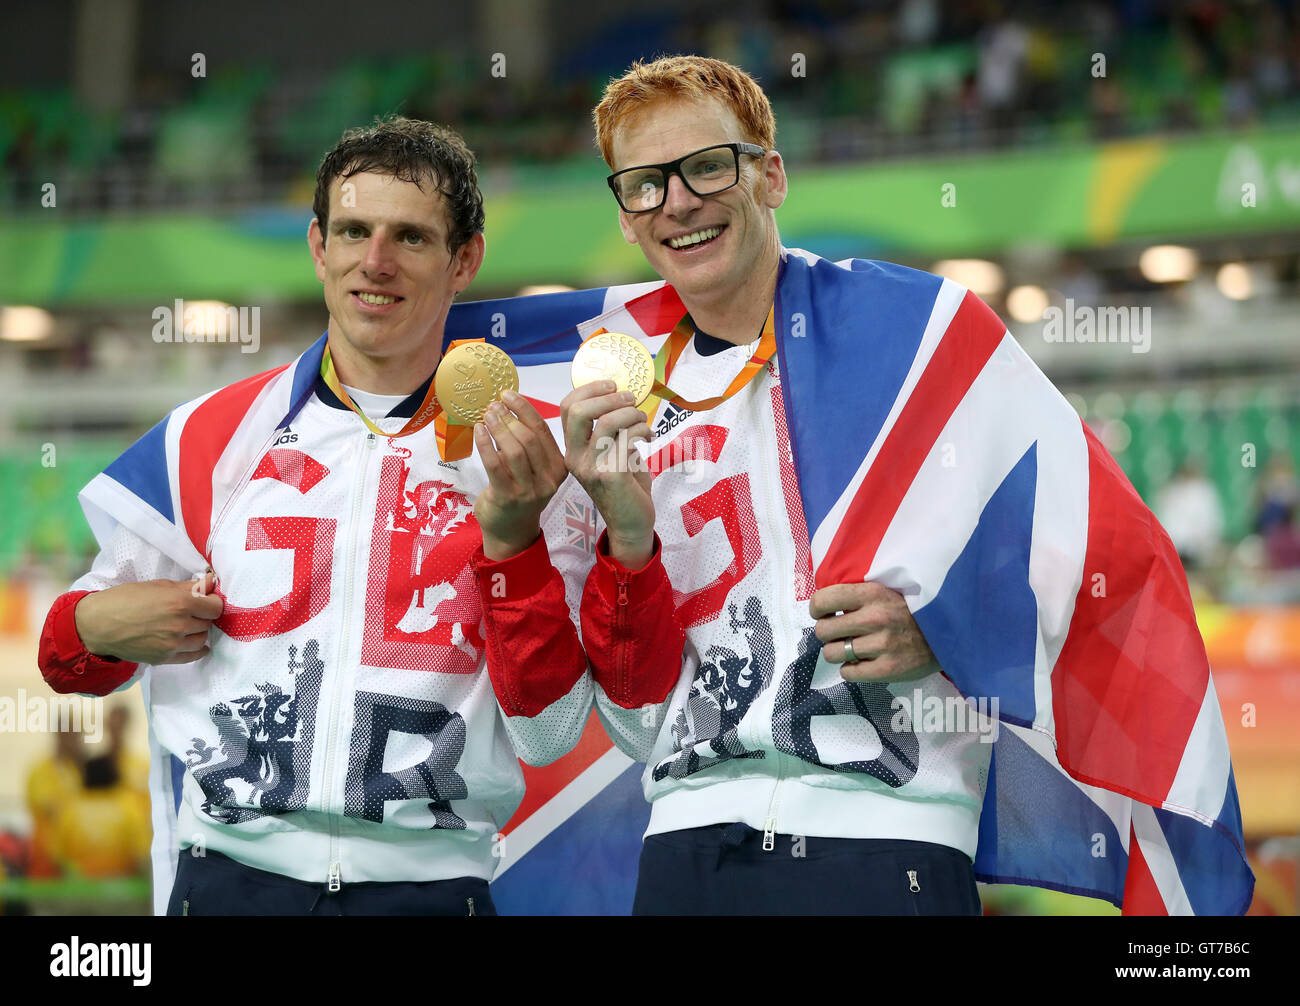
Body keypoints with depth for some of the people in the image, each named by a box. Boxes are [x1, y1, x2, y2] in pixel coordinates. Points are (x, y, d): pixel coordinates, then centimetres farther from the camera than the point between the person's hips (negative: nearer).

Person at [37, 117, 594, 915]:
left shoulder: (526, 458, 0)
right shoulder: (212, 437, 4)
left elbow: (549, 735, -6)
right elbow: (76, 659, 13)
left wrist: (513, 543, -18)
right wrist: (94, 627, -9)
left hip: (430, 882, -1)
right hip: (230, 873, 1)